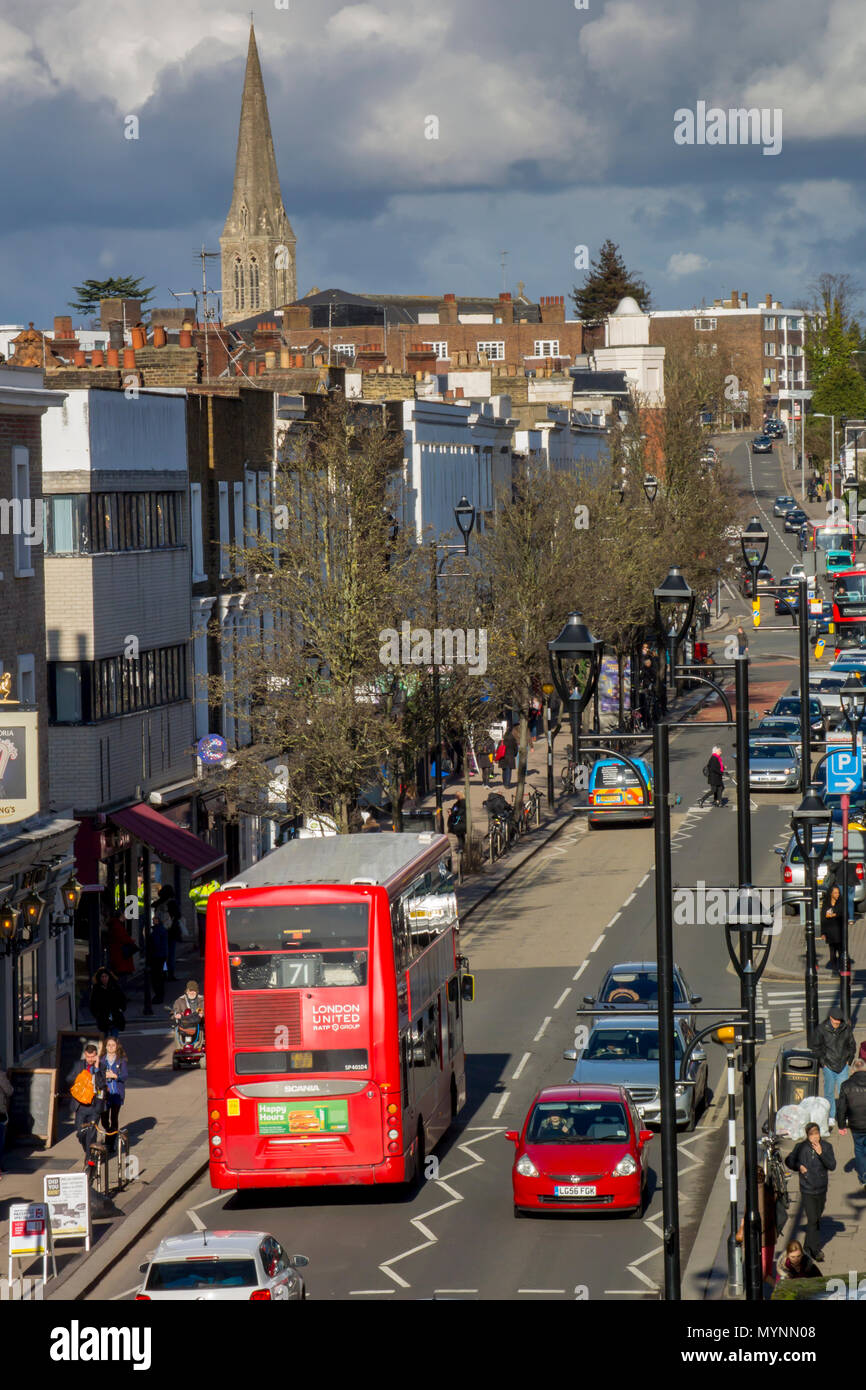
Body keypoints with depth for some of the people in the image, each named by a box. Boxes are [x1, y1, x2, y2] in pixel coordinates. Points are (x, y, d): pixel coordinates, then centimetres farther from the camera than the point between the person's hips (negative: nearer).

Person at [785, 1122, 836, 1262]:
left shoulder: (826, 1146, -5)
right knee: (812, 1220, -9)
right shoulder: (801, 1147, -8)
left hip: (821, 1189, 3)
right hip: (807, 1190, -3)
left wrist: (821, 1153, -25)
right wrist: (799, 1166, -13)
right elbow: (789, 1161, 6)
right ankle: (816, 1250, -2)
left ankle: (808, 1247, 32)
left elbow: (832, 1166, -13)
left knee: (817, 1219, 15)